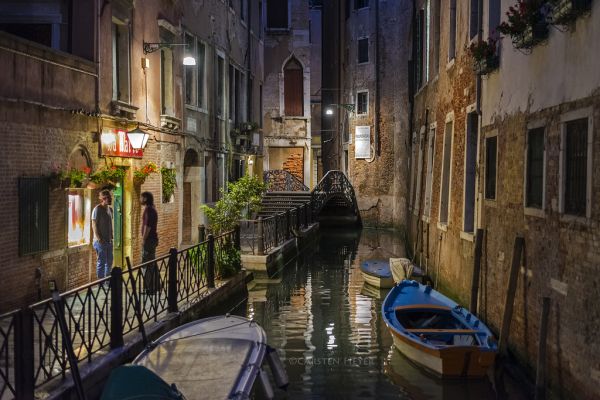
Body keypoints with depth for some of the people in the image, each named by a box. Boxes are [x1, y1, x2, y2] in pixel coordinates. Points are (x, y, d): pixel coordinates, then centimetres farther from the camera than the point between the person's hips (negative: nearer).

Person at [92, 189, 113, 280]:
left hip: (109, 240, 8)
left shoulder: (110, 209, 11)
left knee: (109, 262, 14)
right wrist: (99, 239, -19)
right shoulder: (97, 209, -12)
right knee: (101, 262, -2)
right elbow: (94, 225, -15)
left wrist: (111, 237, 13)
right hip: (100, 241, -8)